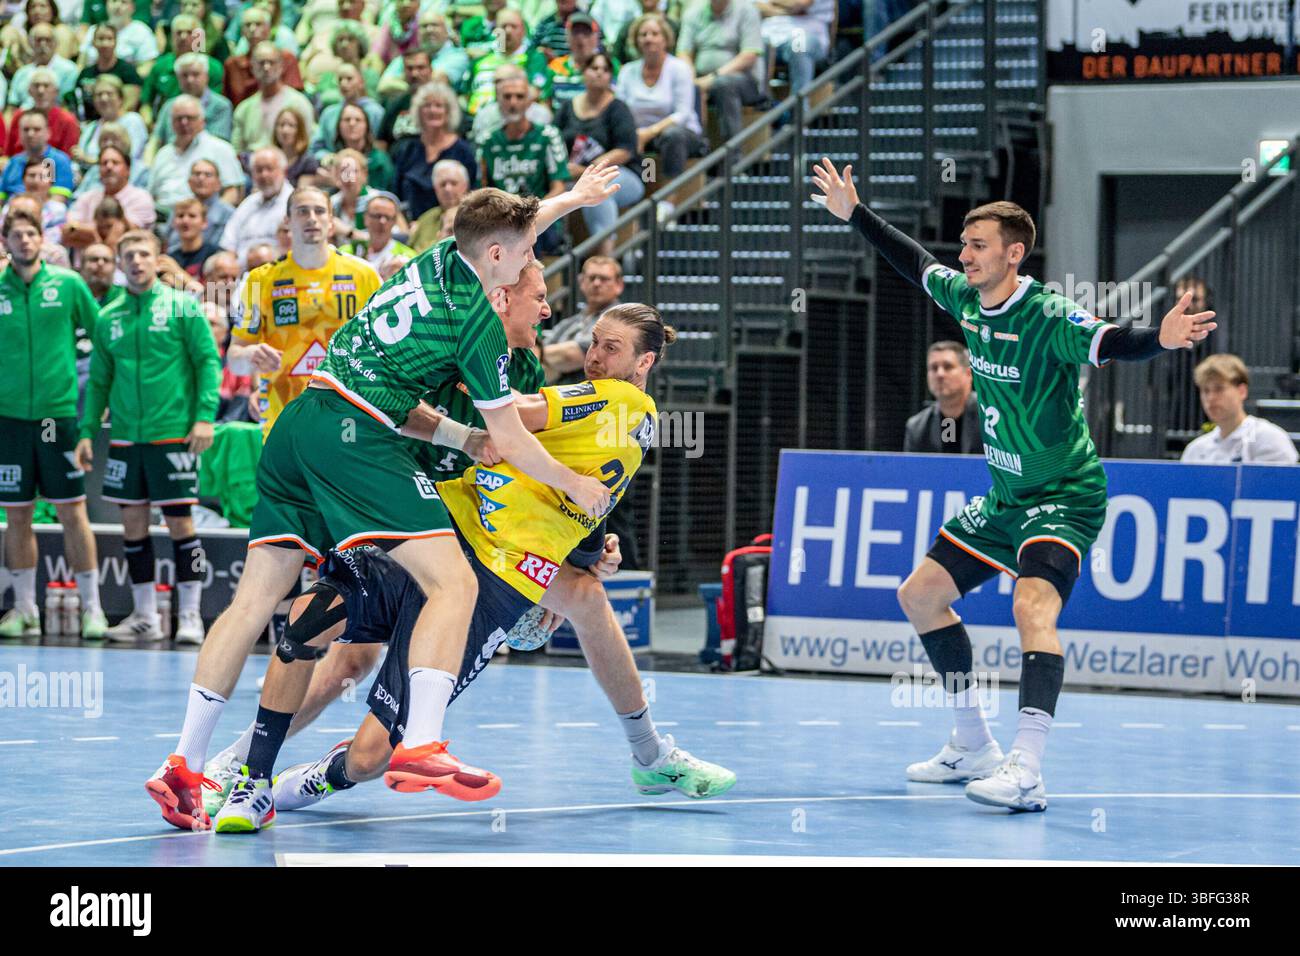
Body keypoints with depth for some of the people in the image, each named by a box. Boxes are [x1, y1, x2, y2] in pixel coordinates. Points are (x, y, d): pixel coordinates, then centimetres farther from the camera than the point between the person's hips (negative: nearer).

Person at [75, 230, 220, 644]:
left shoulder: (182, 307, -2)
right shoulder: (108, 318, 10)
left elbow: (208, 361, -4)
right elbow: (99, 380, 15)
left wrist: (204, 416, -14)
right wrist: (88, 430, 9)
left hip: (173, 434, -4)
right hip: (125, 436, 4)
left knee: (179, 520, -4)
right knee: (133, 522, 6)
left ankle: (189, 614, 1)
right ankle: (144, 616, 13)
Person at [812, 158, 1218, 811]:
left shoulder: (1047, 317, -23)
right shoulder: (964, 296, -1)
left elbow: (1109, 342, -39)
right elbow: (915, 262, 19)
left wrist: (1160, 338, -59)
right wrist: (854, 214, 26)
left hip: (1064, 496, -9)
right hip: (1004, 496, 9)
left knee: (1033, 606, -31)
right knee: (920, 594, 15)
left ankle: (1025, 773, -39)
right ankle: (973, 747, 26)